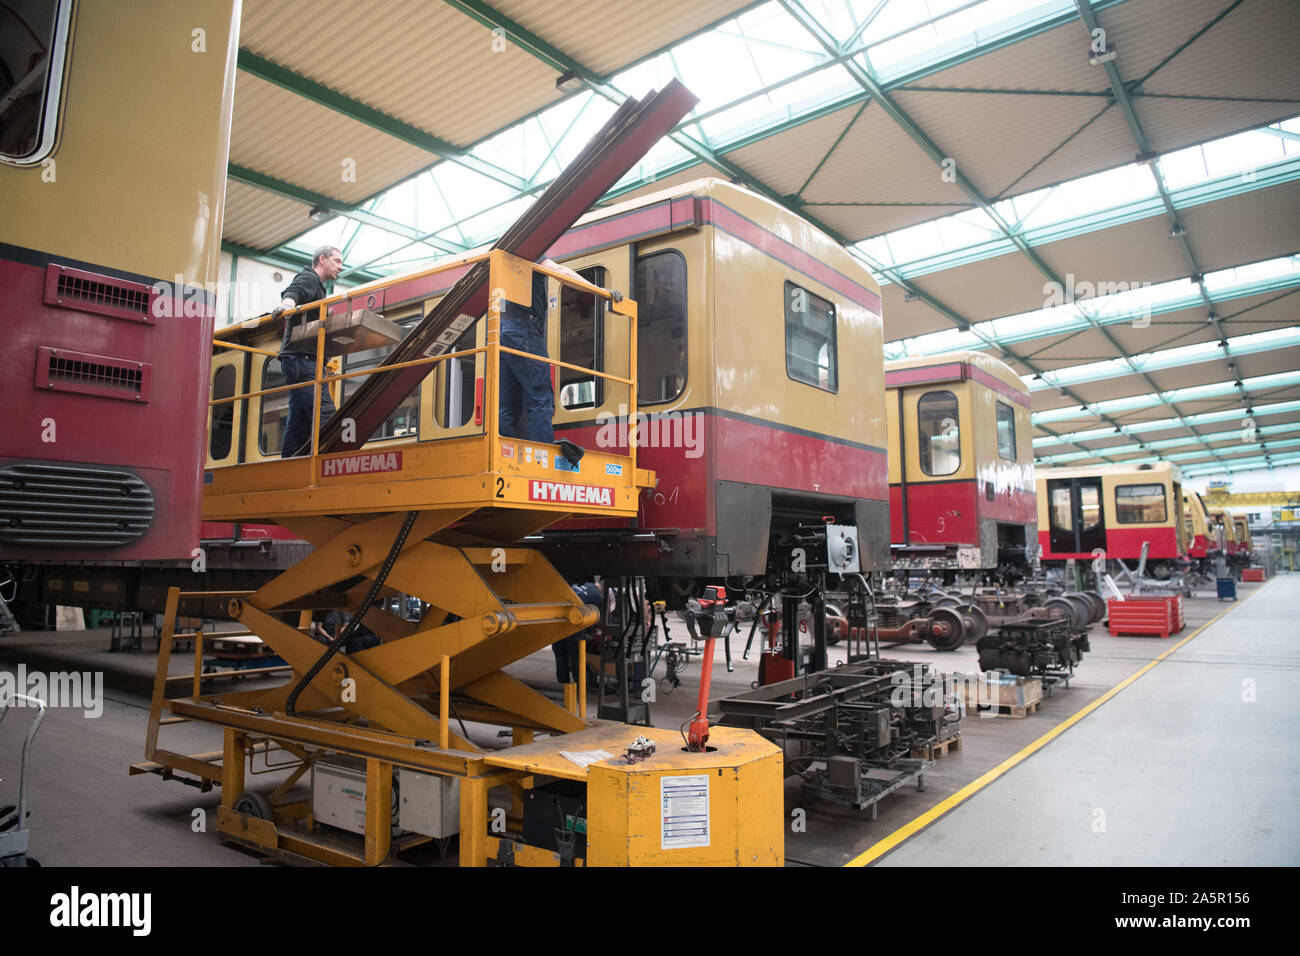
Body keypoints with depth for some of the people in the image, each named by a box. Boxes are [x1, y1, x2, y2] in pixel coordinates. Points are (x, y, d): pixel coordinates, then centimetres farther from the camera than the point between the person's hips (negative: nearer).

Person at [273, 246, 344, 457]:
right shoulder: (308, 278, 2)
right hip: (301, 358, -10)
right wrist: (286, 304, -41)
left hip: (299, 361, 10)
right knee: (325, 412, -21)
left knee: (300, 421, 5)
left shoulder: (318, 287, 31)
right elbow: (293, 291, -21)